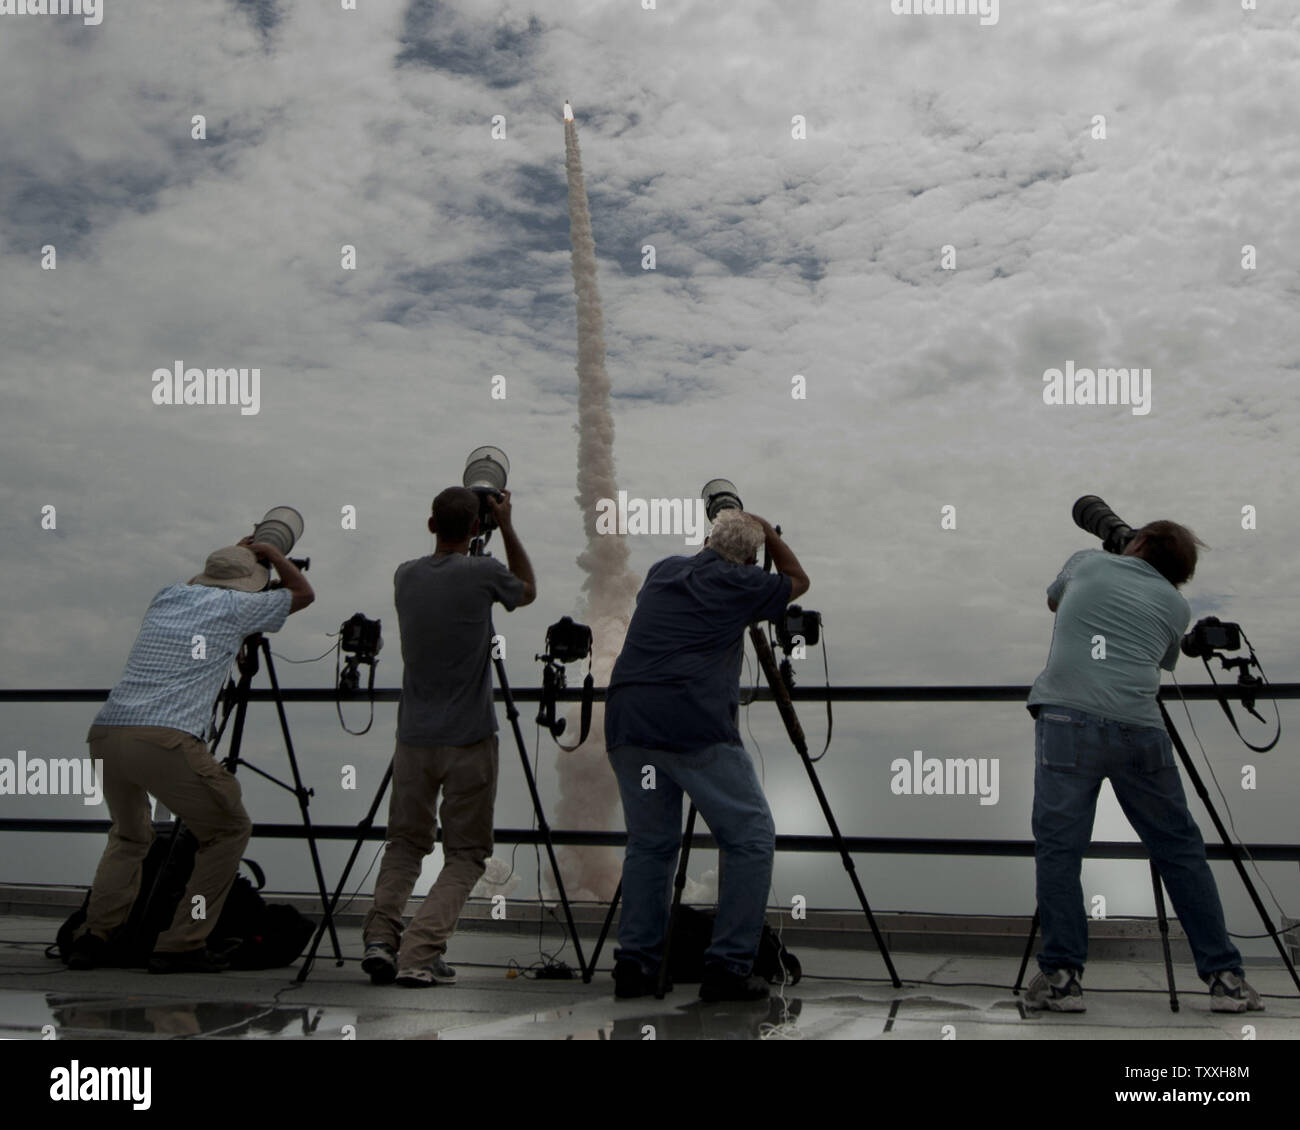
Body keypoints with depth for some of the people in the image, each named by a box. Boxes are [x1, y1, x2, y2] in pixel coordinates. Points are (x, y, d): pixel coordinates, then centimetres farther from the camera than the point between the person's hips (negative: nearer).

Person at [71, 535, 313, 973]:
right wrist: (269, 551, 38)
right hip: (166, 740, -6)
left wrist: (238, 552, 54)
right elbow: (303, 593, 26)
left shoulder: (167, 596, 24)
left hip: (105, 734, 6)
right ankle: (180, 946, 7)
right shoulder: (234, 606, 9)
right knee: (228, 830, 12)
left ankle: (94, 937, 16)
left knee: (129, 836, 29)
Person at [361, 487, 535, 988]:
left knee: (405, 843, 17)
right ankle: (420, 953, -8)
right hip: (469, 740, -4)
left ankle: (380, 937, -3)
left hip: (414, 738, 4)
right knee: (465, 853, 6)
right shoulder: (483, 574, -9)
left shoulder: (406, 576, 5)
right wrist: (507, 527, 17)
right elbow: (528, 590, 13)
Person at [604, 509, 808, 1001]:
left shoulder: (663, 571, 22)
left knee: (649, 842, 19)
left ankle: (634, 964, 14)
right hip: (695, 723, -6)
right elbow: (797, 580, 28)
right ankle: (727, 967, -2)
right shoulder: (738, 584, 8)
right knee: (750, 837, 3)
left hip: (626, 717, 6)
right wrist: (767, 532, 38)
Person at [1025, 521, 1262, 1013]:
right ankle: (1225, 977, 14)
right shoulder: (1175, 605, 19)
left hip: (1067, 717, -1)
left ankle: (1061, 977, -2)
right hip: (1140, 729, 1)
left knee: (1057, 848, 2)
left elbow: (1053, 601, 40)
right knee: (1180, 849, 11)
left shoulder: (1085, 563, 20)